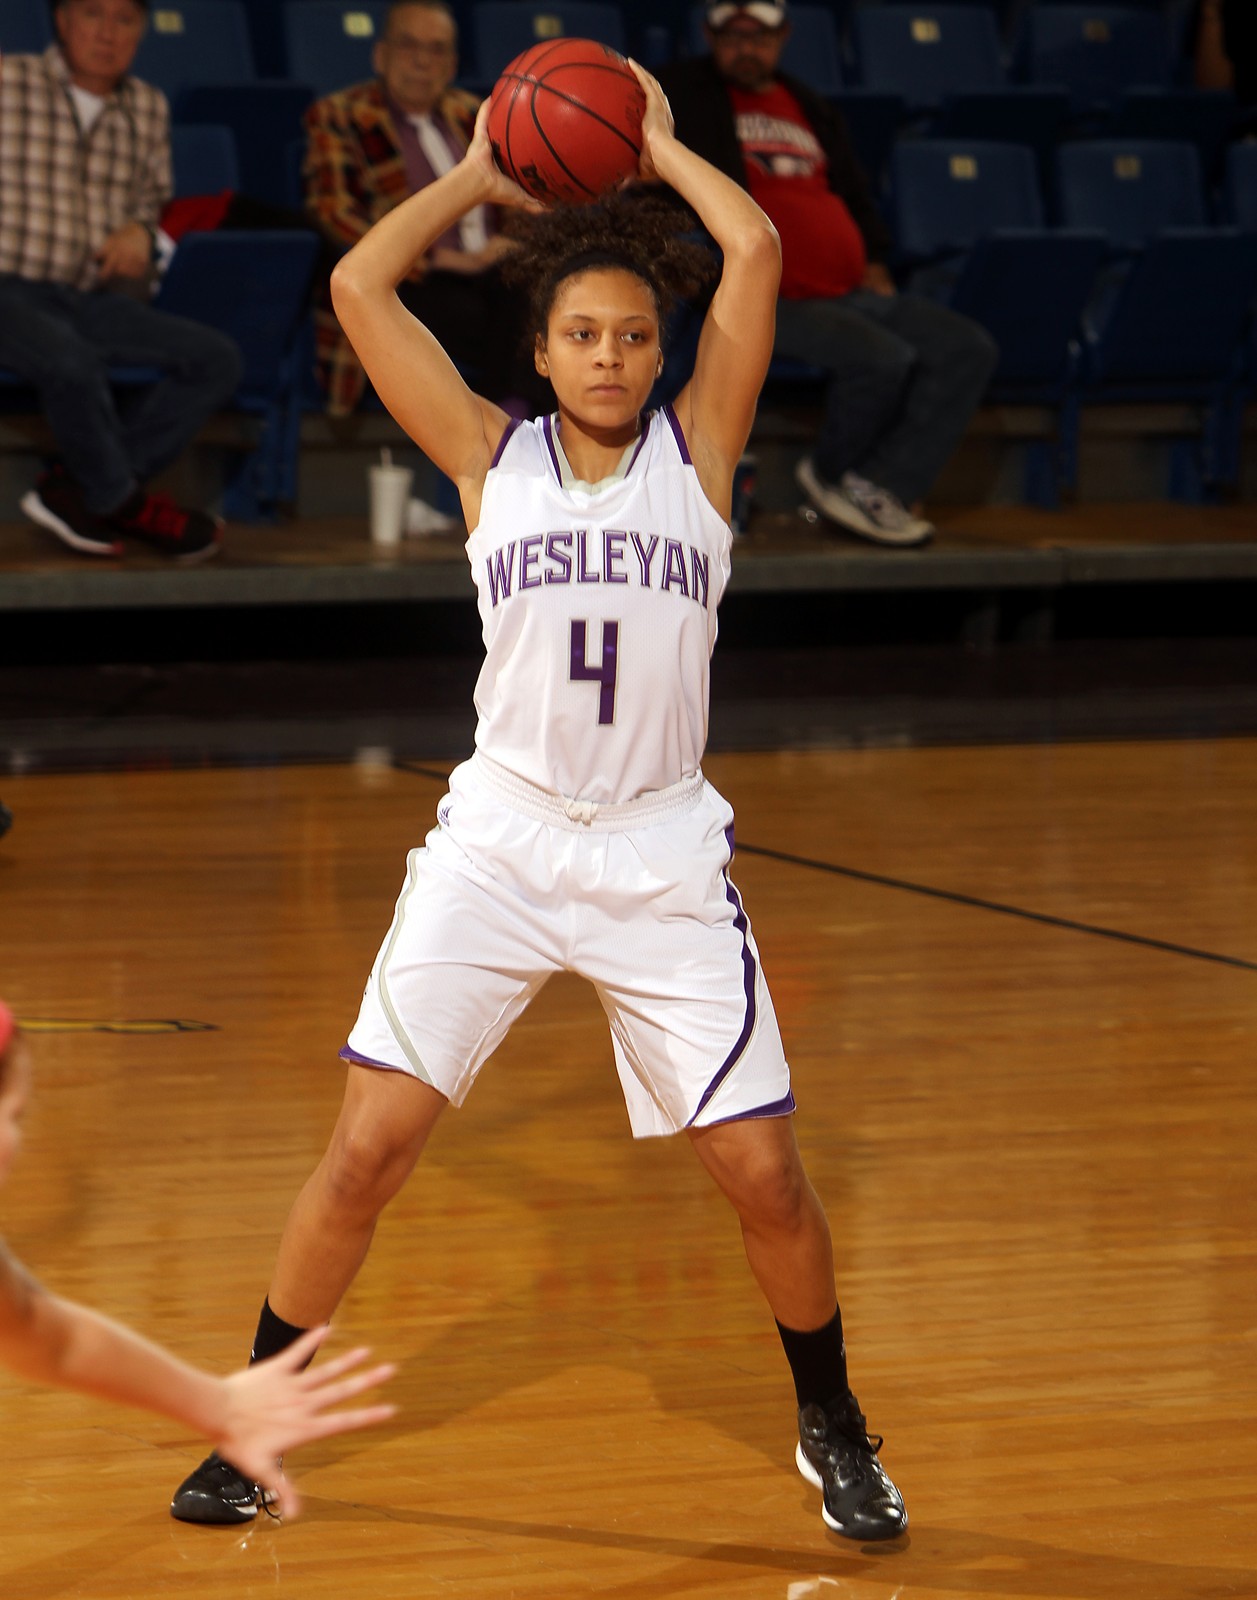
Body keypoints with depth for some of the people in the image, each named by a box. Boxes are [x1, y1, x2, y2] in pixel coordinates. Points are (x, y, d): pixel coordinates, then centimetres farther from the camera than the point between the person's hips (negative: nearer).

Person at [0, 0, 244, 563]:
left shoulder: (149, 108, 14)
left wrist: (139, 230, 3)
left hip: (90, 300, 6)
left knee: (216, 359, -12)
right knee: (71, 362, -38)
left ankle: (71, 489, -16)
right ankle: (125, 503, -10)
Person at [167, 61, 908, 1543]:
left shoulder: (698, 450, 1)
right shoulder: (491, 458, 2)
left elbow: (757, 251, -9)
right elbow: (357, 286, -3)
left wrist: (660, 150, 5)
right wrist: (481, 176, 7)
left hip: (662, 854, 0)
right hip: (497, 846, 0)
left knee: (762, 1173, 0)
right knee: (365, 1149, -4)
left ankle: (832, 1432, 23)